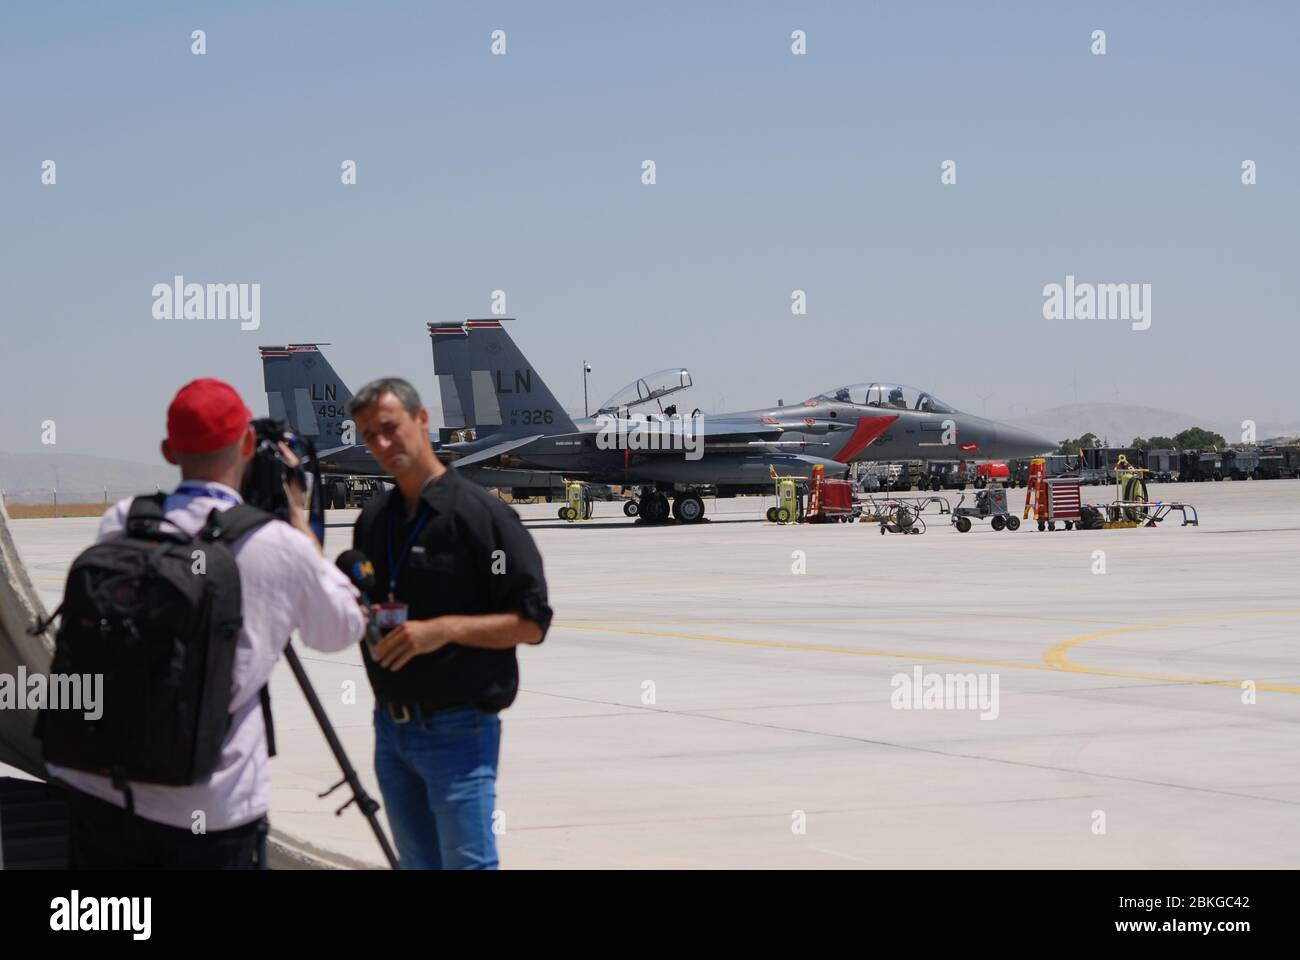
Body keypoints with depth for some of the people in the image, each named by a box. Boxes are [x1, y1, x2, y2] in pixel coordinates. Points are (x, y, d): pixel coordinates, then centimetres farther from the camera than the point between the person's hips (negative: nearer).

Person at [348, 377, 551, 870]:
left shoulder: (480, 513, -11)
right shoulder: (372, 520, 11)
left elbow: (530, 622, -12)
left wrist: (446, 628, -24)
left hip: (457, 730, -7)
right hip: (392, 727, 7)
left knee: (467, 861, -6)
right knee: (419, 863, 12)